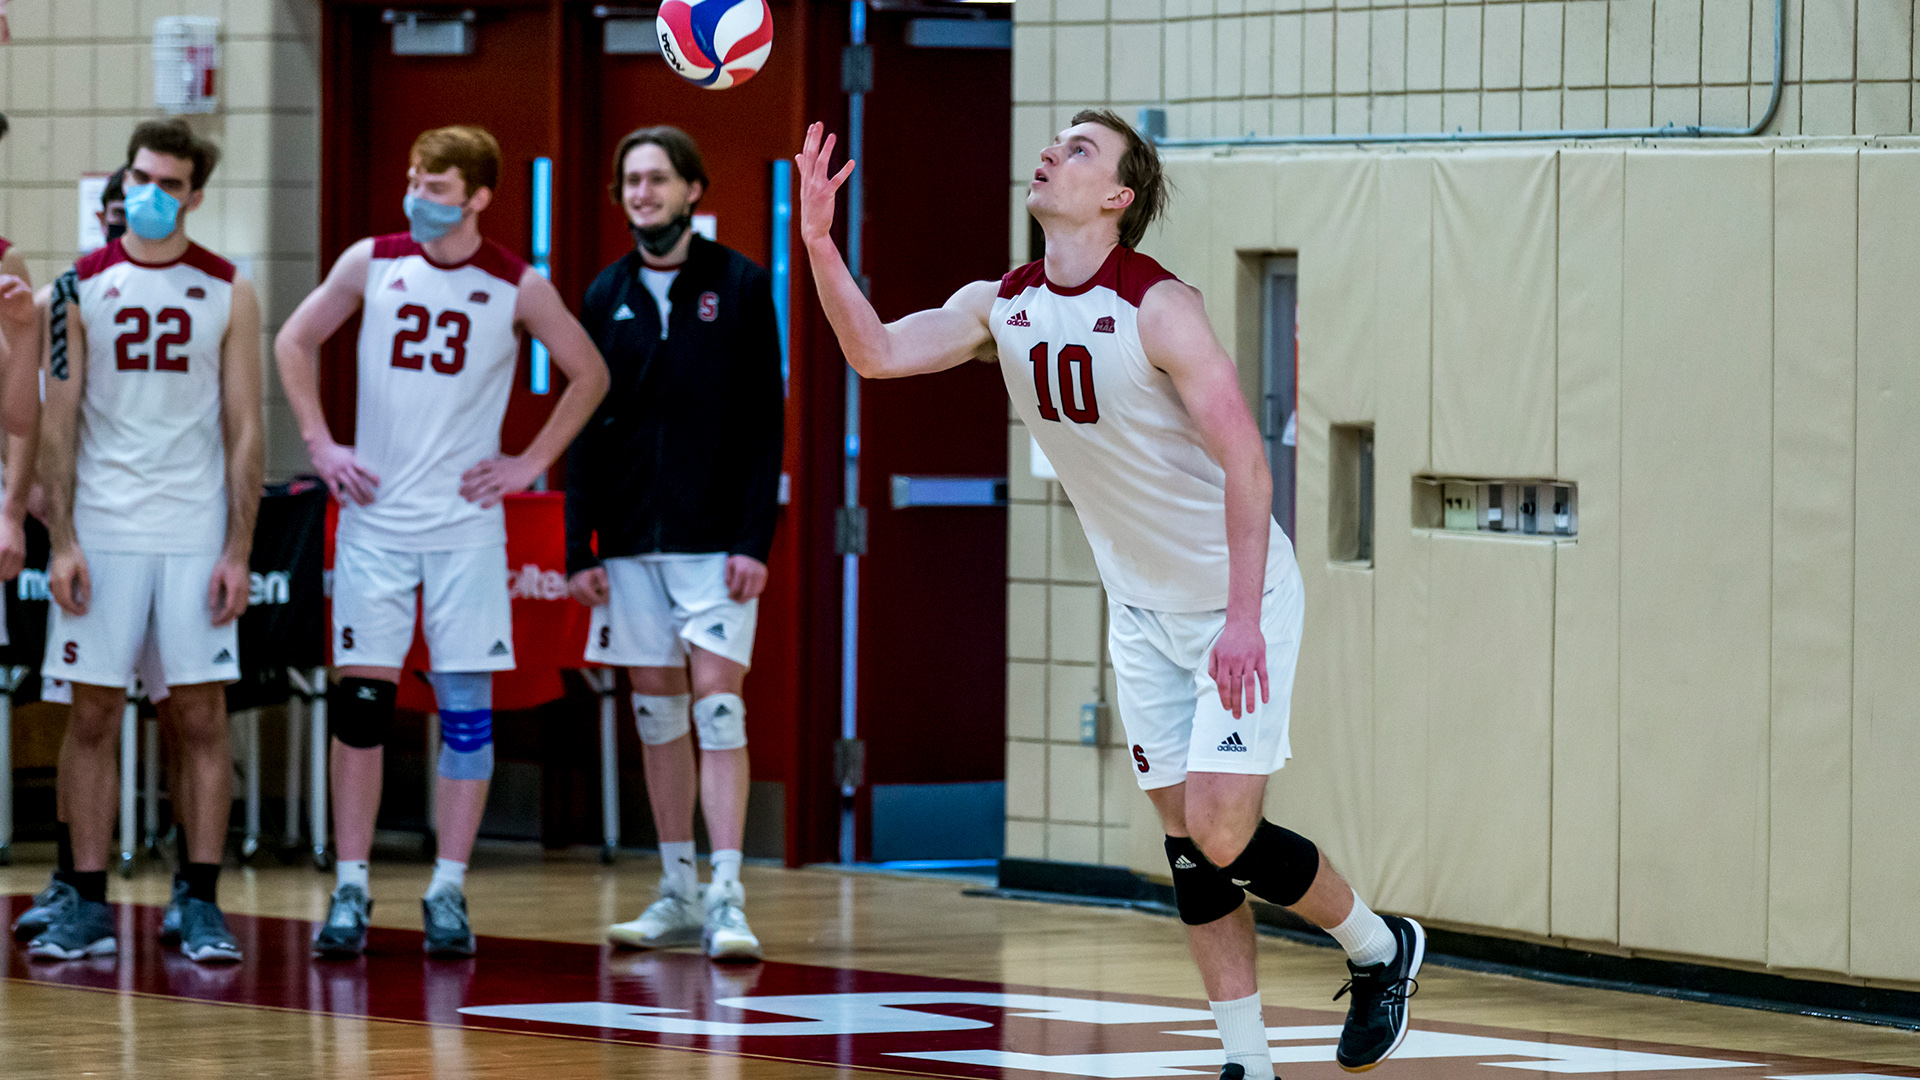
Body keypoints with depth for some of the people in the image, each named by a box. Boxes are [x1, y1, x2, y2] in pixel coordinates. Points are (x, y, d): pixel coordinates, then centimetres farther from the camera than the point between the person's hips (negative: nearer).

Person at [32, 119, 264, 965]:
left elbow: (245, 433, 3)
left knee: (201, 717, -1)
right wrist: (61, 540, -6)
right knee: (93, 716, 1)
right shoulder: (81, 287, 4)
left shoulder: (228, 294, 4)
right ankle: (88, 904, 7)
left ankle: (201, 904, 4)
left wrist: (238, 552, -4)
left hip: (197, 537, 0)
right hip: (103, 535, 0)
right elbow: (58, 423, 3)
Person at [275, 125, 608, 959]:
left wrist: (532, 463, 1)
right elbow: (295, 342, 11)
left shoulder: (517, 287, -2)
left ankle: (448, 892, 3)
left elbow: (589, 375, 8)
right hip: (375, 516, 1)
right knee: (361, 702, -1)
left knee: (466, 705, -2)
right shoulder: (373, 263, 1)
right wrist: (320, 444, 3)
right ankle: (351, 889, 4)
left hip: (467, 523, -1)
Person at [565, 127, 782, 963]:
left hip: (715, 539, -4)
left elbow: (764, 424, -4)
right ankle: (678, 896, 14)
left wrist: (755, 540, -12)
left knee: (717, 705, -11)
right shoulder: (607, 297, 9)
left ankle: (727, 898, -13)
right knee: (657, 712, 7)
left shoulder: (740, 287, -1)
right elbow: (585, 431, 10)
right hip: (631, 540, 4)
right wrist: (580, 547, 4)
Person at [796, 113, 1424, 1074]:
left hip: (1238, 598, -7)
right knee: (1187, 836, 5)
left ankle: (1379, 949, 13)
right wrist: (818, 240, -25)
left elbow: (1245, 463, -24)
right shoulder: (1002, 307, -1)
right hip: (1141, 605, 7)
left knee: (1220, 830, -12)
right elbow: (877, 354, -11)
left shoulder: (1159, 308, -22)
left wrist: (1243, 619, -29)